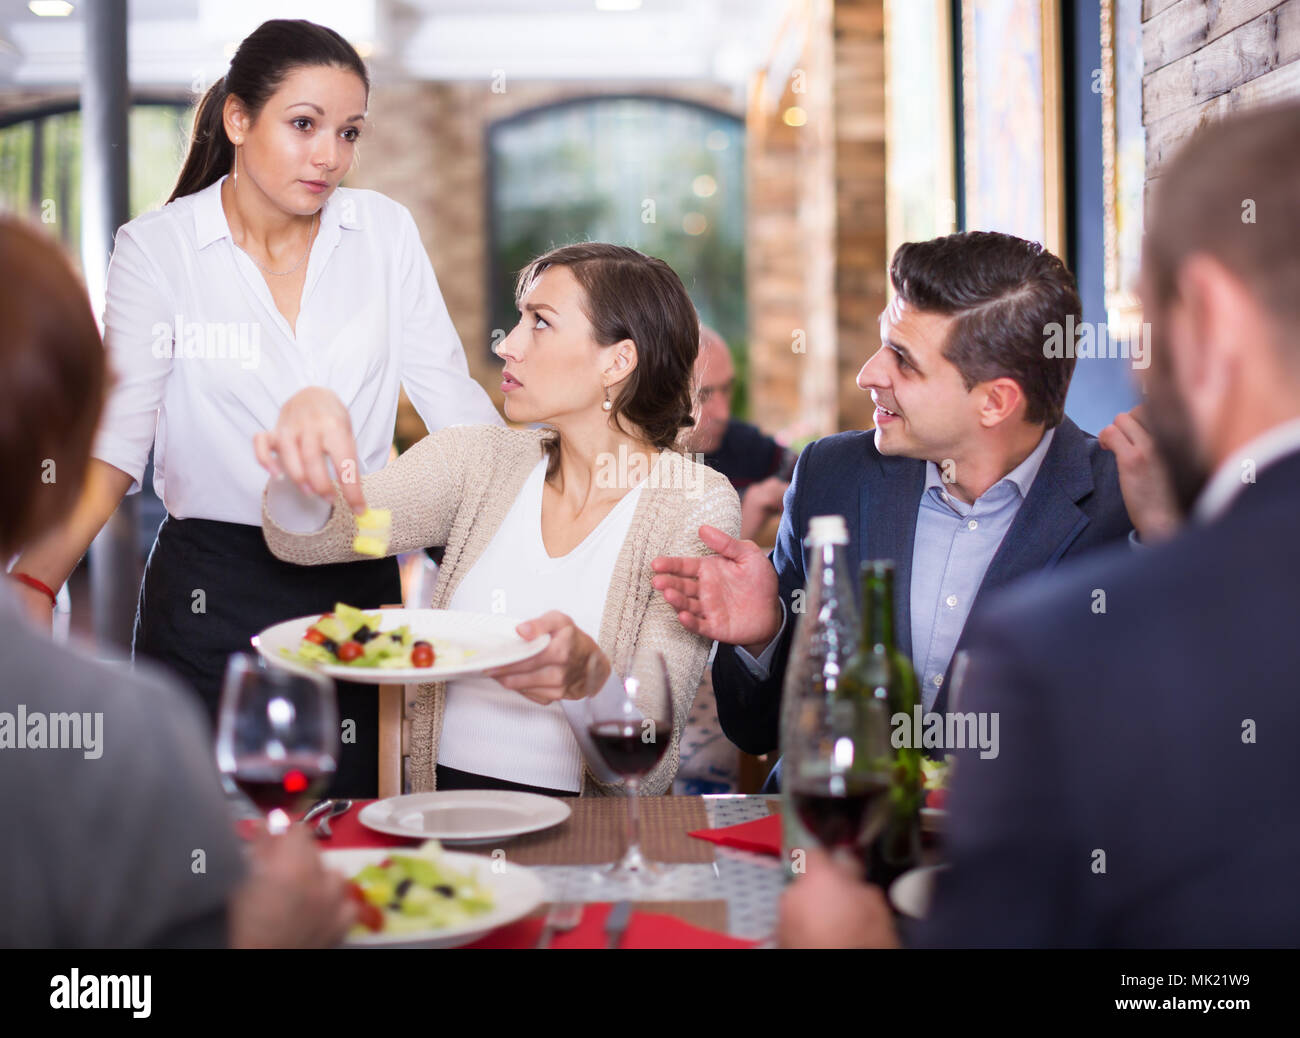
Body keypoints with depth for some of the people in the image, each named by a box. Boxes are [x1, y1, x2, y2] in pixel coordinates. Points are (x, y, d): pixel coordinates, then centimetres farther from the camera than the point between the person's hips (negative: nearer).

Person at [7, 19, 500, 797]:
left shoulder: (386, 231, 4)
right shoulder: (157, 249, -3)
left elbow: (452, 397, 5)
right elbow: (114, 442, -7)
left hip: (359, 584, 3)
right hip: (213, 594, -2)